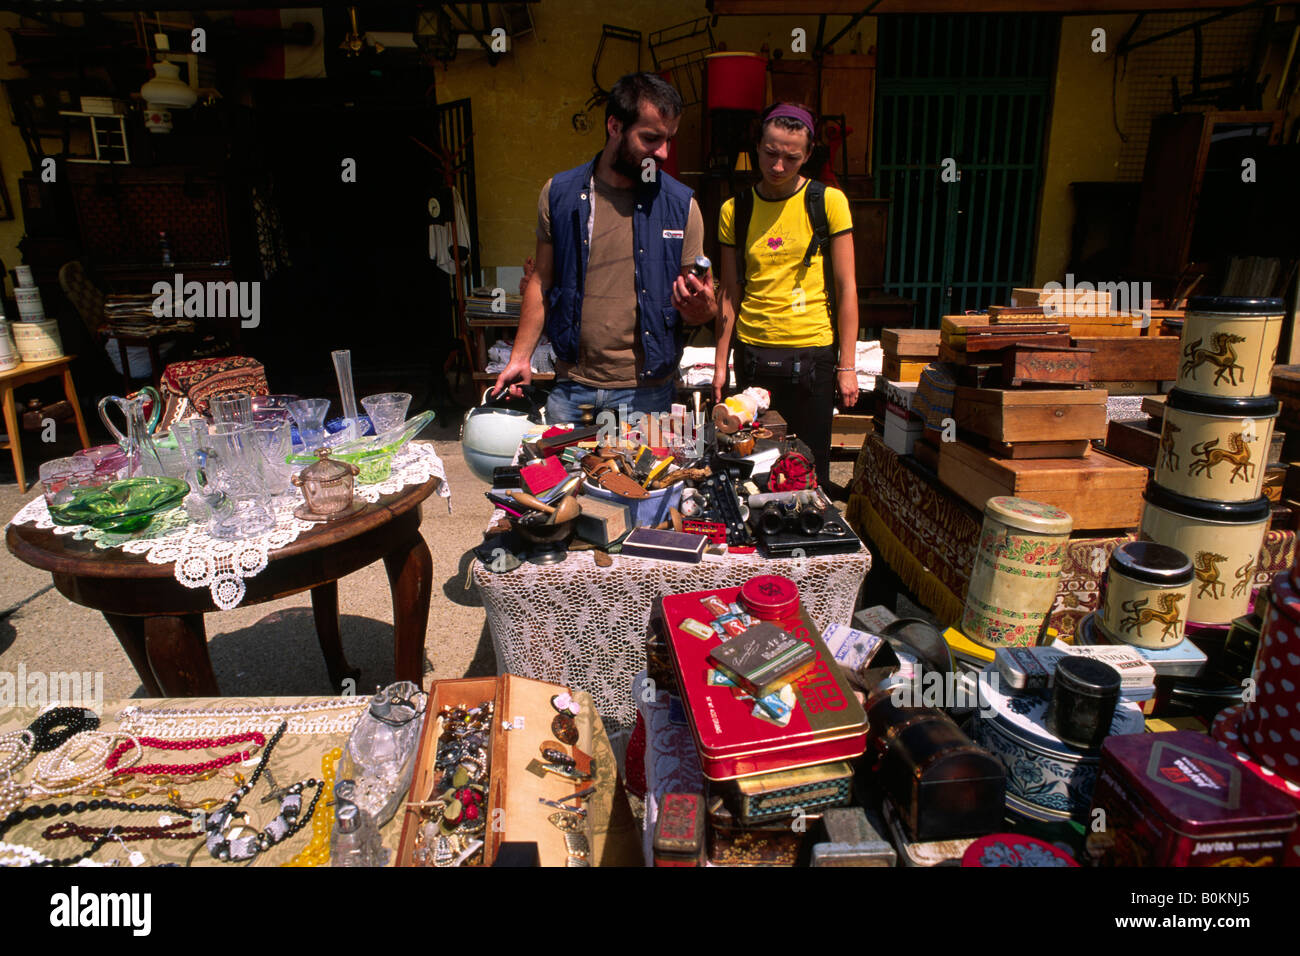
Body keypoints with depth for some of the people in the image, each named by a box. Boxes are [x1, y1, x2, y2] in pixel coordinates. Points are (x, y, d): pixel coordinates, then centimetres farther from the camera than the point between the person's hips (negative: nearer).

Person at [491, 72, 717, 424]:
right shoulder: (559, 194, 2)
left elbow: (697, 306, 4)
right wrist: (520, 357, 3)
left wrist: (702, 309, -20)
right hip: (571, 388, 1)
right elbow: (542, 280, 9)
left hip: (647, 394, -1)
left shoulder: (681, 205, -1)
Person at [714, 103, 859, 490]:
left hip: (813, 354, -1)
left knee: (810, 469, 5)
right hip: (753, 354, 2)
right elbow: (730, 293, 8)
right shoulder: (734, 210, 4)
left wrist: (847, 365, -5)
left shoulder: (829, 202, -1)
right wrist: (721, 362, 5)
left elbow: (846, 288, -1)